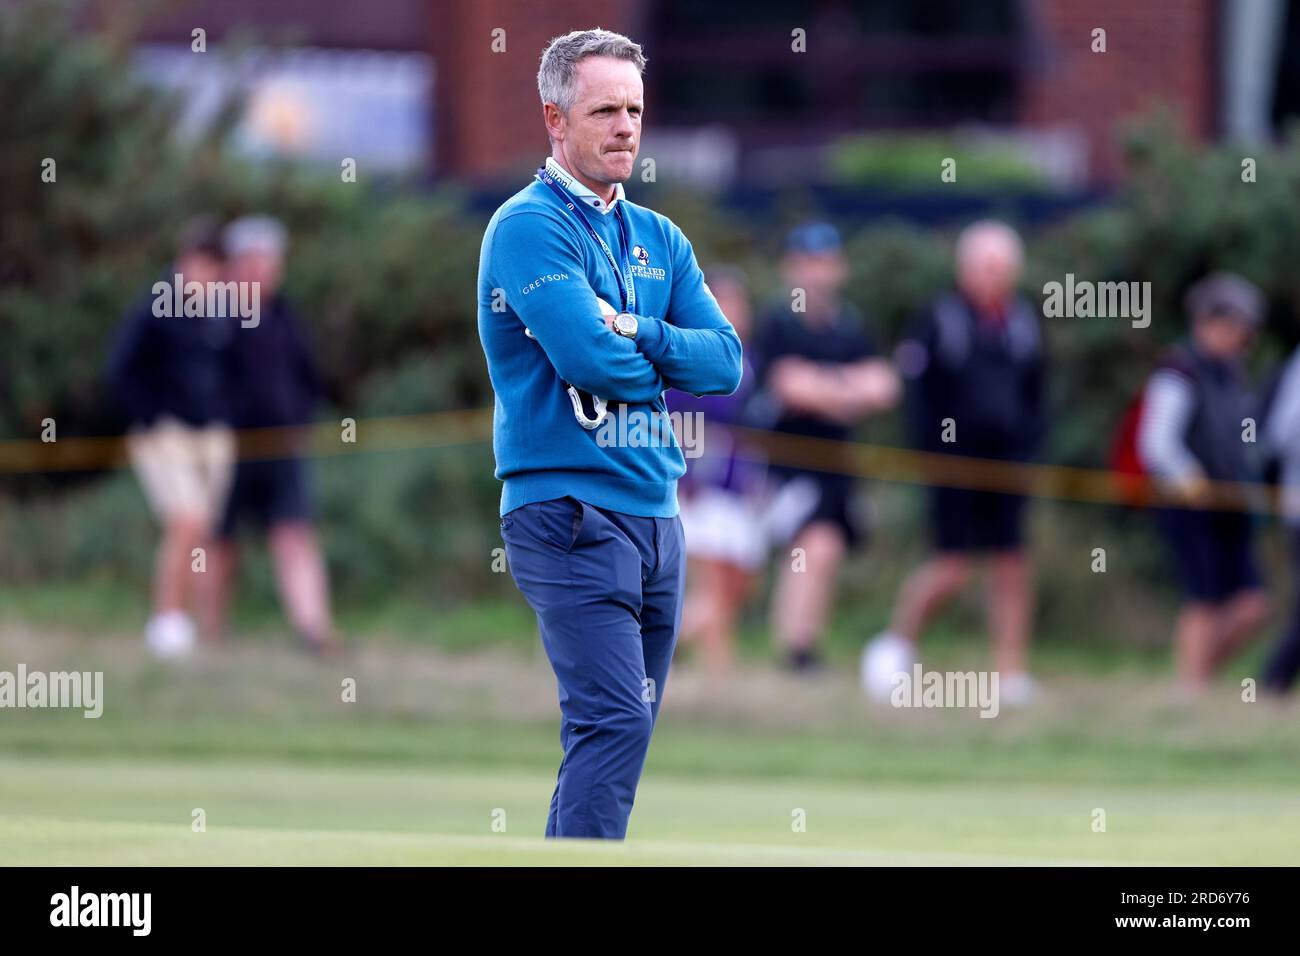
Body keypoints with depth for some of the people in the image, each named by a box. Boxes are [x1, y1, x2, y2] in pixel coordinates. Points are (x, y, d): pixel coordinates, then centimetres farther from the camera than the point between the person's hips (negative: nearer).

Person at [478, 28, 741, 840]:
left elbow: (726, 362, 5)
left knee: (620, 729, 9)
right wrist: (666, 365, 0)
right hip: (570, 509, -8)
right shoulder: (529, 226, -7)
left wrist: (634, 334, -12)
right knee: (614, 721, -18)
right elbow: (589, 358, -19)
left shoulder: (660, 240, 16)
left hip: (655, 511, 8)